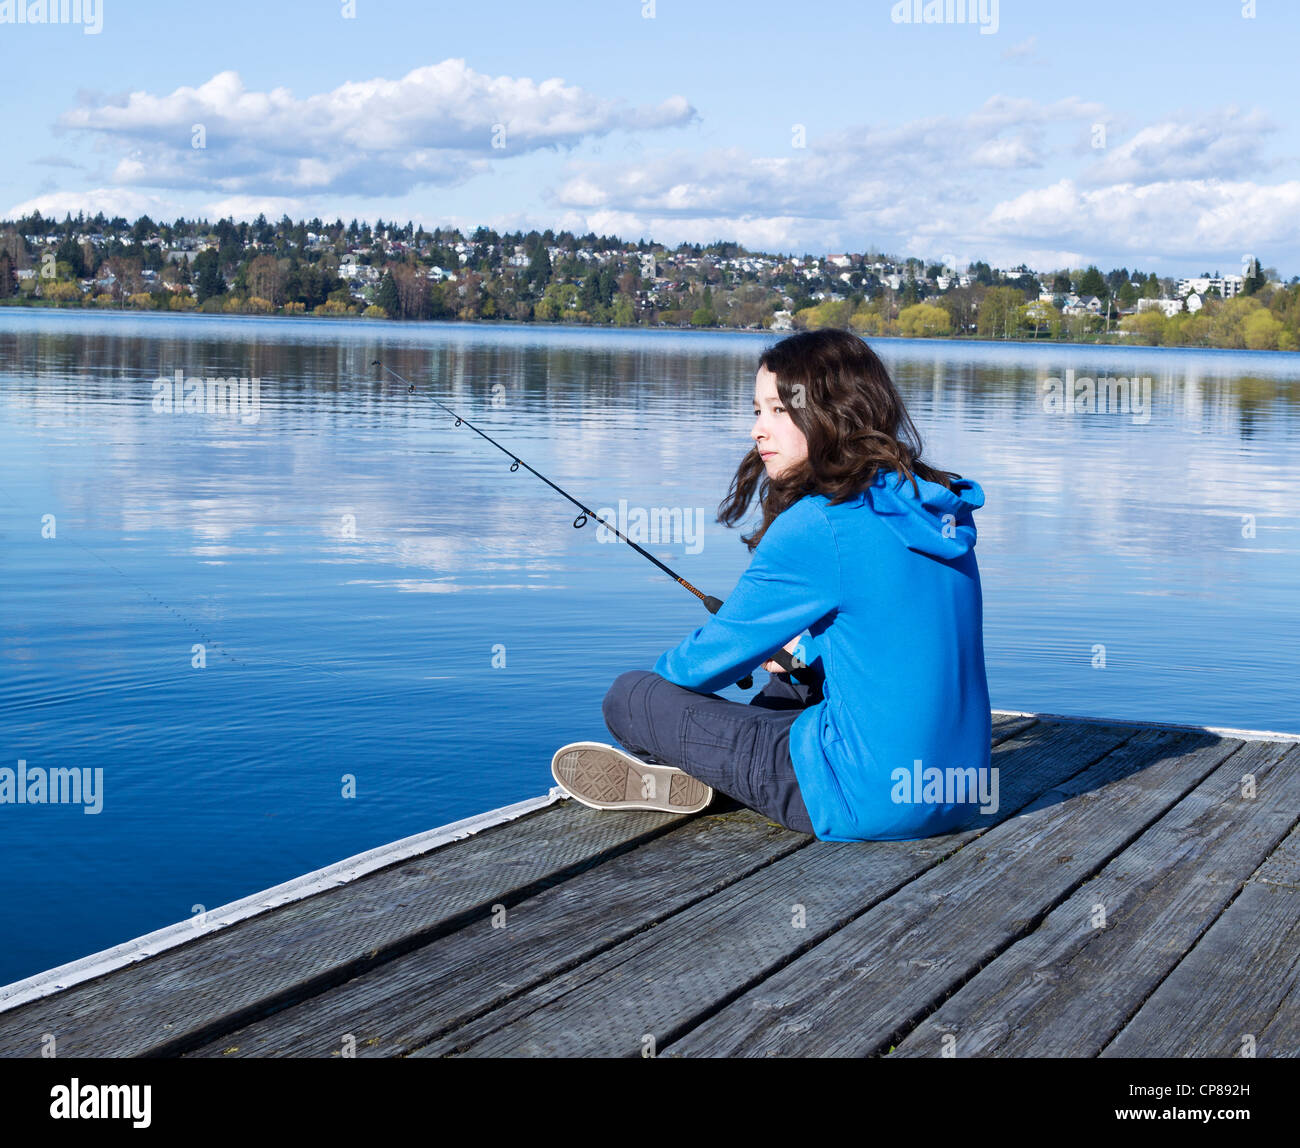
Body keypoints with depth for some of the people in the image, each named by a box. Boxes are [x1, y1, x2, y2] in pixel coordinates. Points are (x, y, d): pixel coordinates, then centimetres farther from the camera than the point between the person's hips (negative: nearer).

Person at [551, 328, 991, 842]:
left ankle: (667, 779, 25)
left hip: (869, 802, -9)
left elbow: (712, 658, -6)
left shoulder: (818, 525, -16)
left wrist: (657, 678, 15)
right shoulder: (942, 508, 7)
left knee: (631, 698, 0)